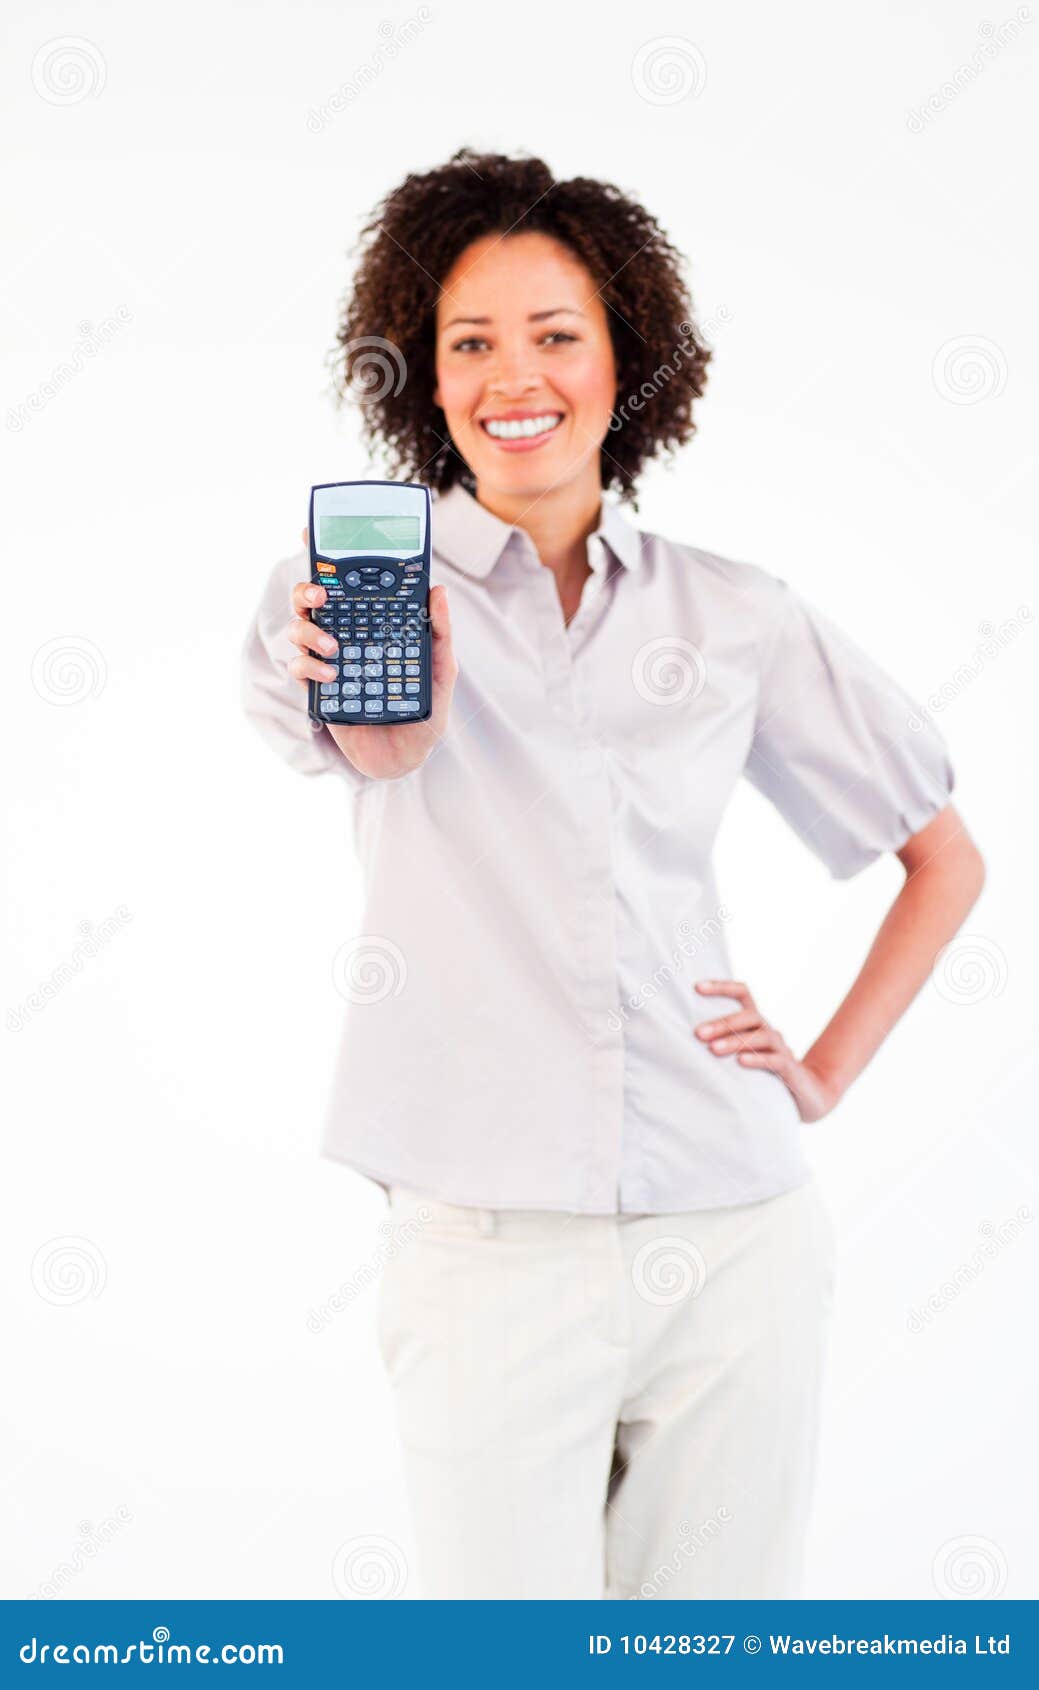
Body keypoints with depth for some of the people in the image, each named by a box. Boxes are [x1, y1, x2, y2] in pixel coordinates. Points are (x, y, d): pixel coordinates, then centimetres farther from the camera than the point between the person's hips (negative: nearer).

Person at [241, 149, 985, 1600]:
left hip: (732, 1247, 2)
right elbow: (384, 743, -22)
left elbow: (947, 858, 15)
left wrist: (827, 1074, 5)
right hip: (486, 1249, -2)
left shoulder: (738, 615, 6)